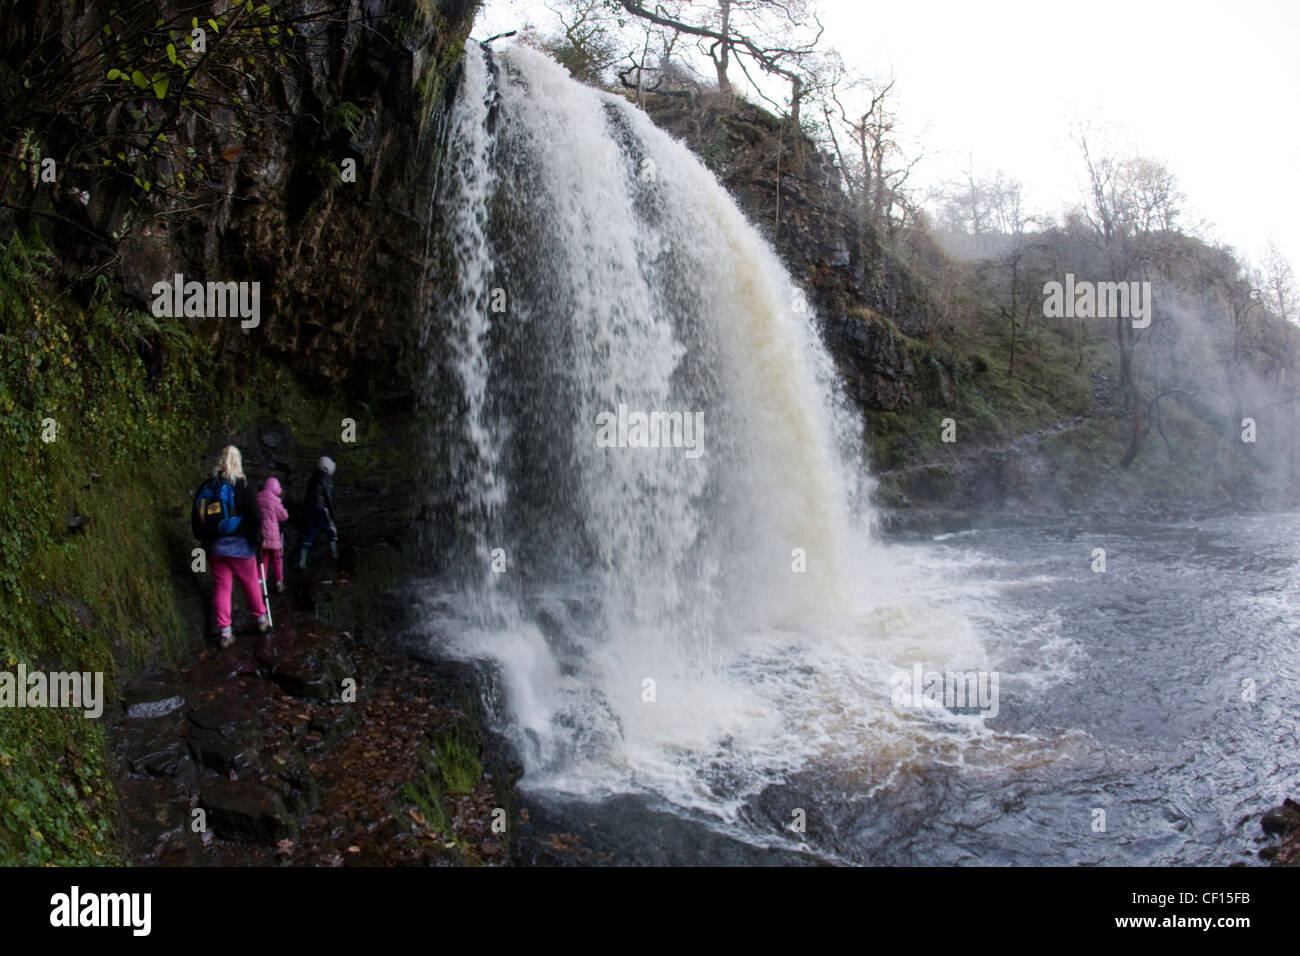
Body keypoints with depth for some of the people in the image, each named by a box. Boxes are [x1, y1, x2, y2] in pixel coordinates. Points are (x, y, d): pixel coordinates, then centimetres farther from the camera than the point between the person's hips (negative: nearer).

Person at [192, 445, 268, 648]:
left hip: (213, 547, 4)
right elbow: (256, 517, -14)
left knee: (221, 587, 8)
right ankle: (261, 619, 30)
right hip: (239, 547, -4)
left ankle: (225, 633, 8)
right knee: (250, 584, 14)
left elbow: (195, 517, 9)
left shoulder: (206, 487, 3)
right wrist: (253, 538, 2)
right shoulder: (240, 487, -11)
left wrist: (204, 539, 19)